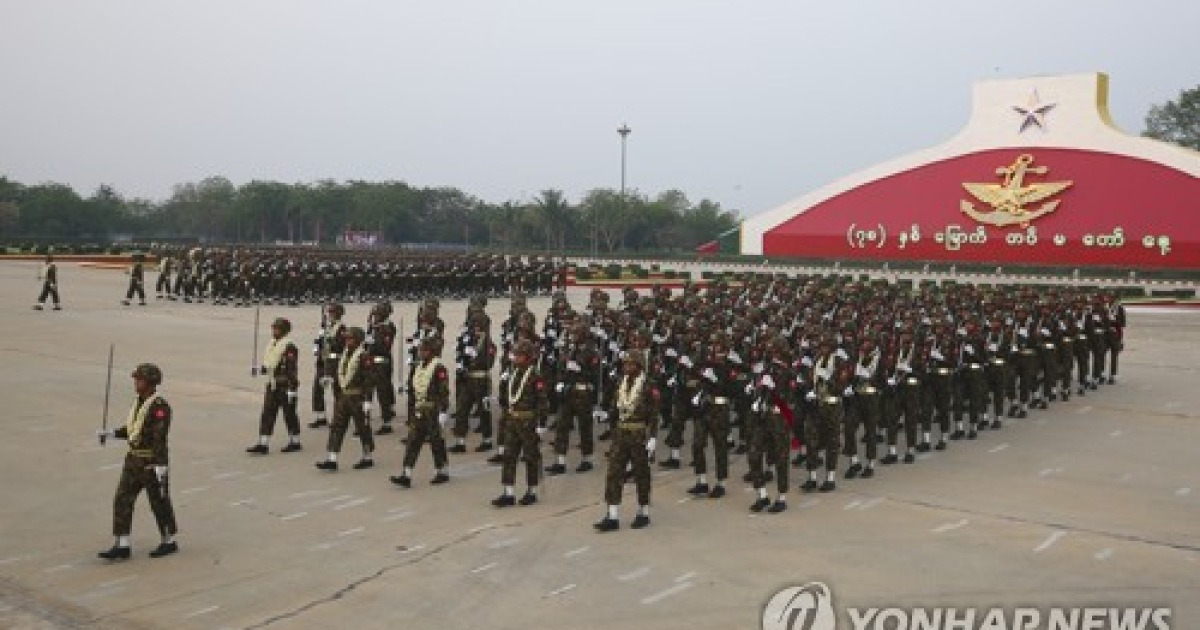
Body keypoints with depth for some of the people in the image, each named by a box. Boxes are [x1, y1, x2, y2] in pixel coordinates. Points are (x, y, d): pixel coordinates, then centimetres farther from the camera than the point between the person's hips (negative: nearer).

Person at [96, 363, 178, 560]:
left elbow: (160, 437, -23)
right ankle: (122, 545, 9)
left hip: (151, 462, -9)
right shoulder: (140, 402, 11)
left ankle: (169, 542, 20)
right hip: (134, 459, 9)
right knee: (122, 499, 5)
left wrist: (160, 465, -25)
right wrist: (111, 432, 11)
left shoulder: (159, 406, -19)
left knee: (159, 502, 4)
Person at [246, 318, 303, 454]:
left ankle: (295, 442, 19)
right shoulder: (272, 344, 10)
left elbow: (292, 369, -18)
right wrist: (263, 368, 4)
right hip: (272, 385, 8)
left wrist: (292, 388, -20)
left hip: (285, 387, -8)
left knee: (289, 415, 5)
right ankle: (262, 444, 6)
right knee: (267, 414, 4)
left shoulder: (289, 347, -16)